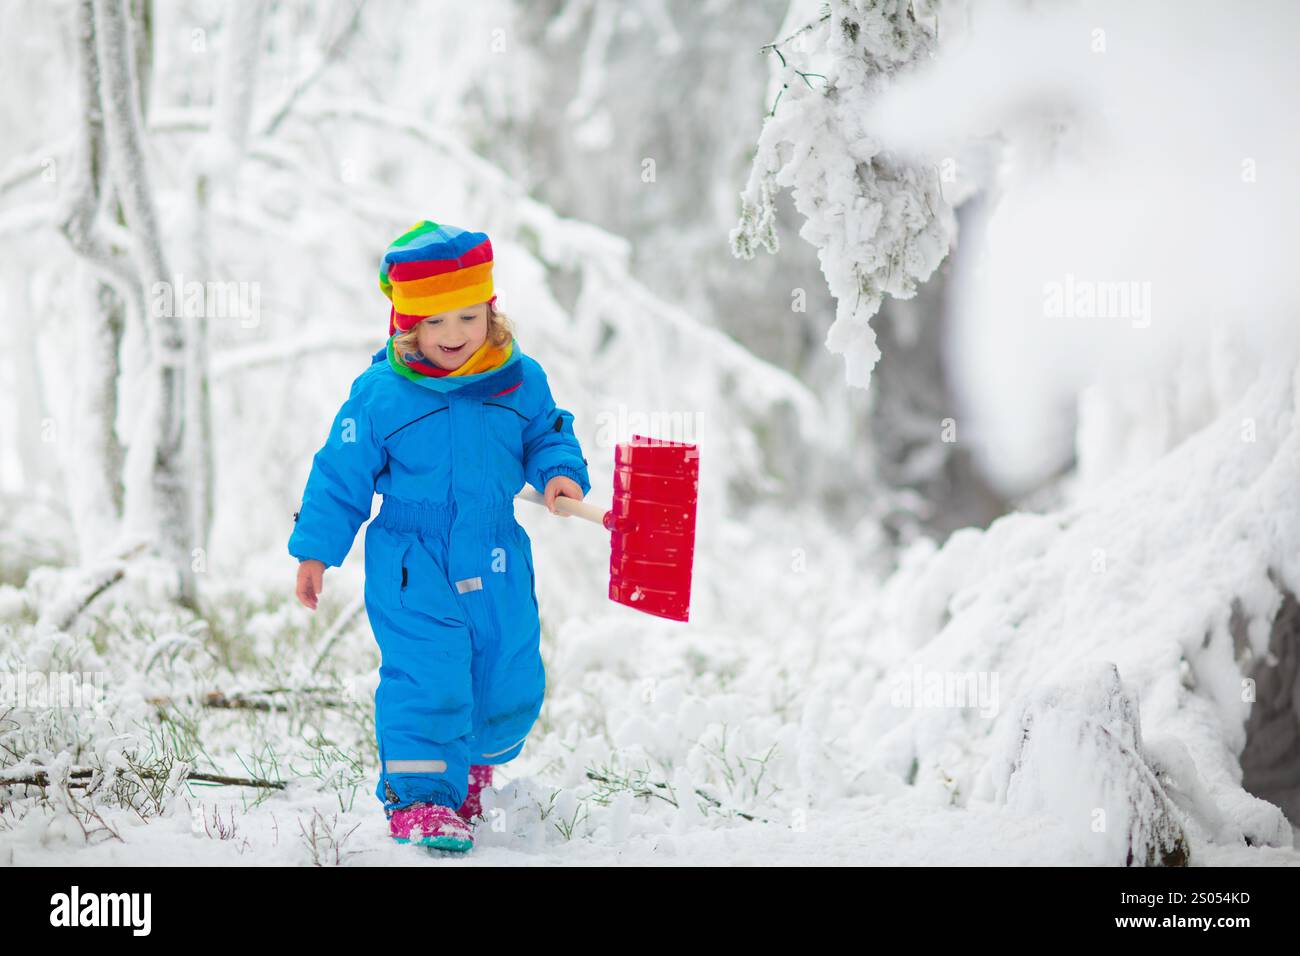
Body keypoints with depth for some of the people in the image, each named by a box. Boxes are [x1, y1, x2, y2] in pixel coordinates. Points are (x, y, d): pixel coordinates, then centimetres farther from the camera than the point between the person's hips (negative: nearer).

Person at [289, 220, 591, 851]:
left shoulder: (520, 383, -1)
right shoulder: (379, 394, -8)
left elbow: (548, 435, 12)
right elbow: (342, 477, 0)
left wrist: (560, 473, -11)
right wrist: (314, 552, 3)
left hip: (499, 568, 4)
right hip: (413, 573, -4)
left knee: (512, 686, 12)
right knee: (428, 681, -14)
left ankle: (474, 760, 41)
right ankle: (420, 797, -1)